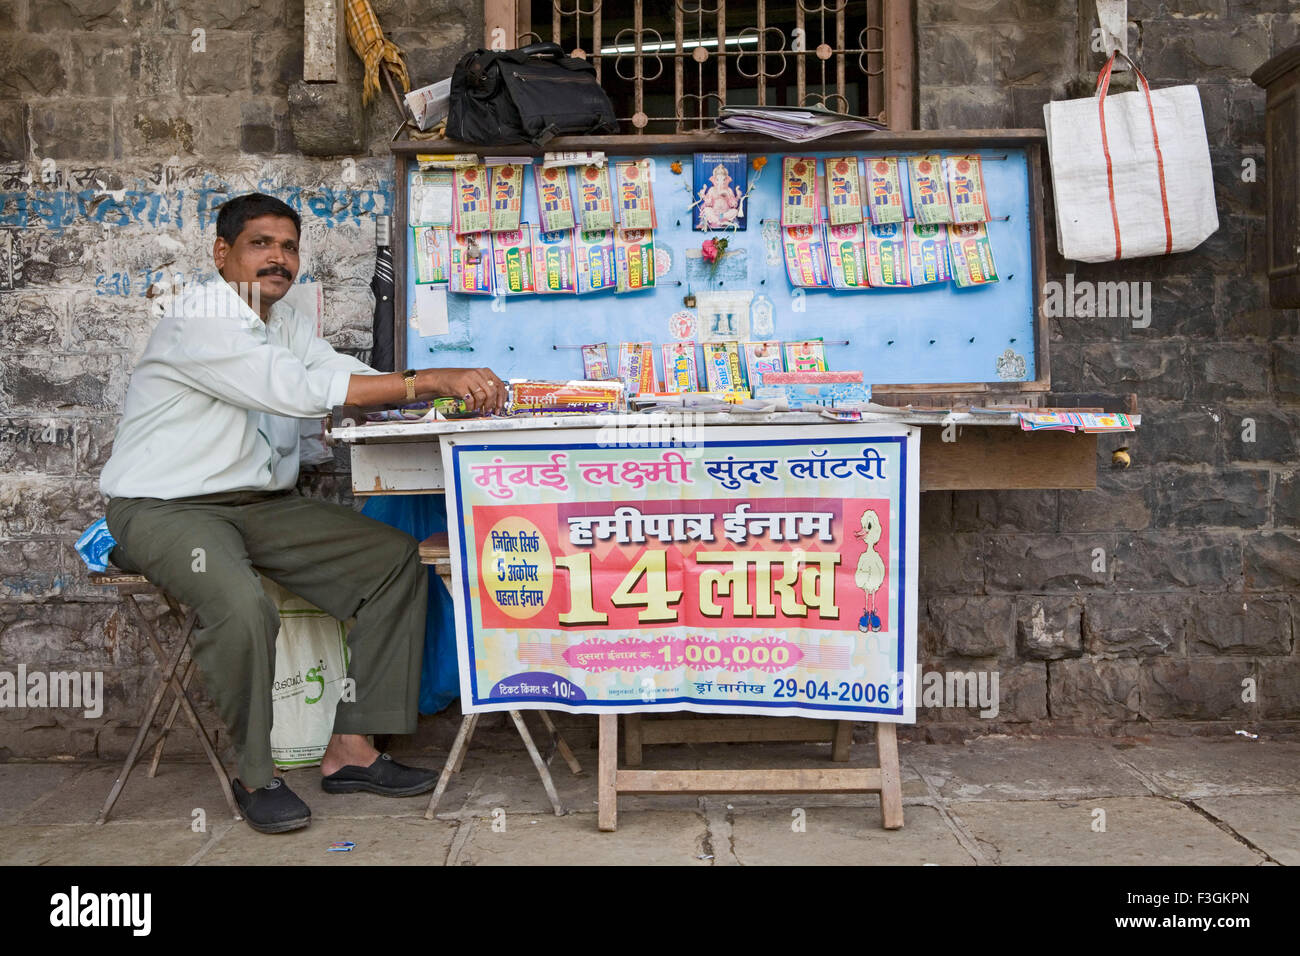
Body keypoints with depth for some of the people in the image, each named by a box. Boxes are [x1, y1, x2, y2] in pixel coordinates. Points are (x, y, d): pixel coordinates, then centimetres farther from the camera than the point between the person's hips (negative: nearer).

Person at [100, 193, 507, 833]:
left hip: (259, 504, 8)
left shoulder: (285, 322, 13)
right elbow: (299, 391, -28)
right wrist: (426, 381, -30)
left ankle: (351, 748, -2)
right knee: (242, 608, -36)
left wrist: (453, 384, -17)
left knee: (397, 559, -3)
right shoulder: (201, 317, -15)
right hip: (165, 509, -8)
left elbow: (354, 380, 1)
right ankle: (255, 777, -9)